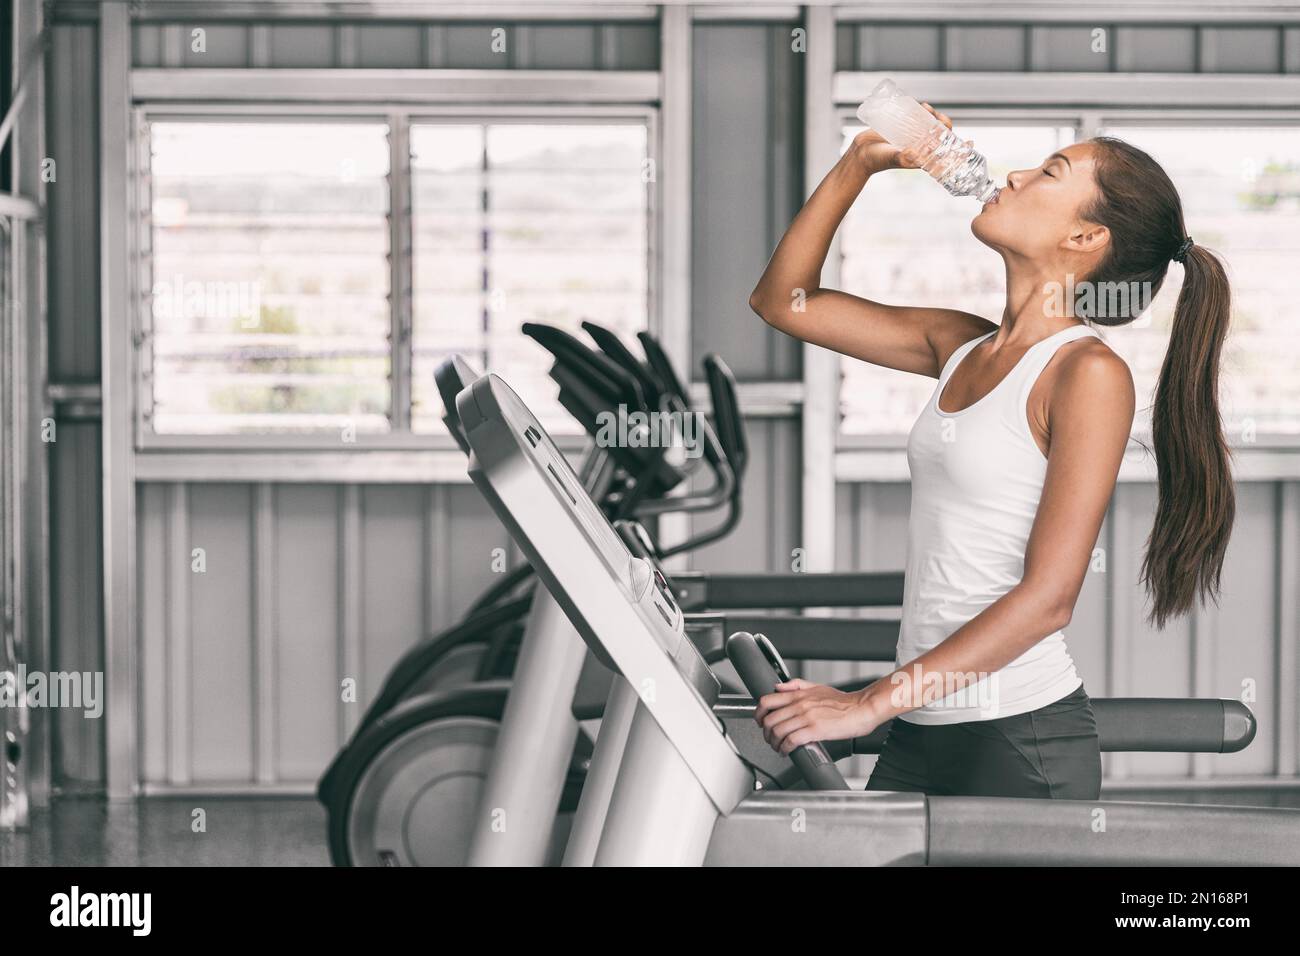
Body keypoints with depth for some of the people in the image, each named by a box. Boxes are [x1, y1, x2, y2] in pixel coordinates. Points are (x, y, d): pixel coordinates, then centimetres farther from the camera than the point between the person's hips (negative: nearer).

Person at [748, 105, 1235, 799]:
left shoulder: (1088, 372, -12)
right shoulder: (963, 347, 10)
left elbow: (1048, 598, -18)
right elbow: (783, 300, 20)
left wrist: (873, 703, -21)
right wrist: (859, 163, 9)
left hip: (1021, 742, -7)